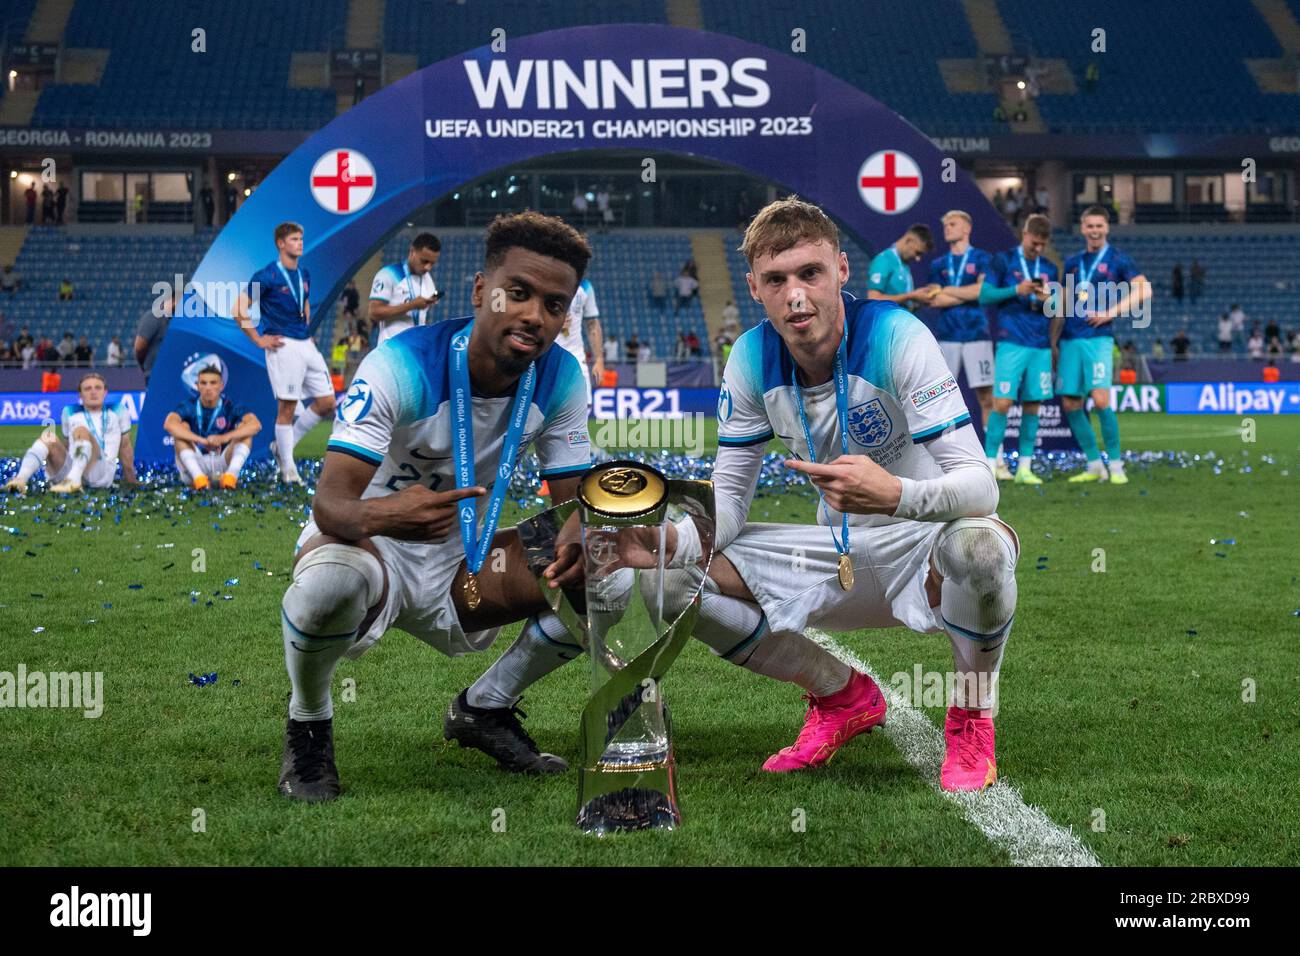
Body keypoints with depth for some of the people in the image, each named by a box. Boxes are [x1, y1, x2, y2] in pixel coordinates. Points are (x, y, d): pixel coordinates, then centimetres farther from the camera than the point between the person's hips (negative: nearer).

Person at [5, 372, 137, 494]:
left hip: (102, 473, -3)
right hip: (71, 469, 3)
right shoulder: (70, 412, 20)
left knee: (81, 431, -26)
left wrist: (130, 478, 21)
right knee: (49, 435, -18)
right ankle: (20, 479, -42)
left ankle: (73, 480, -52)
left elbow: (125, 446, 18)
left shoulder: (117, 411, 15)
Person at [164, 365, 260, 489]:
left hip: (223, 465, 1)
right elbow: (169, 424, -28)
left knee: (245, 430, -16)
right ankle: (198, 477, -38)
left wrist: (224, 438, -40)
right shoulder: (189, 407, -6)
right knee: (182, 428, -22)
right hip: (194, 467, -1)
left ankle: (231, 475, -34)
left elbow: (255, 425, -24)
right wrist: (202, 440, -42)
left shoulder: (230, 407, -4)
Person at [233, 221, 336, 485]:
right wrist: (259, 340, -9)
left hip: (306, 345, 8)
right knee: (287, 407, -5)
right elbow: (240, 310, -9)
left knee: (327, 403, 5)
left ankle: (284, 445, 18)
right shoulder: (266, 276, -9)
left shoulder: (304, 274, 13)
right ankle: (288, 468, 4)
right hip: (283, 346, -7)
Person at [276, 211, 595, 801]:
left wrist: (579, 534, -31)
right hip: (372, 551, -5)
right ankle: (308, 725, -7)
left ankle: (484, 708, 8)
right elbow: (330, 501, -33)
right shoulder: (404, 365, -26)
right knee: (328, 583, -41)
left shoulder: (561, 378, -10)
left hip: (462, 559, 5)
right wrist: (380, 515, -59)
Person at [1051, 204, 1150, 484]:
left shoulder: (1117, 259, 2)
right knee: (1070, 404, 1)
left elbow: (1144, 290, -7)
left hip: (1097, 338, -5)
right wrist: (1053, 342, 15)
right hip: (1069, 340, 5)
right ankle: (1094, 466, 11)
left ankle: (1115, 465, -6)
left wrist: (1110, 313, -13)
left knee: (1100, 400, -17)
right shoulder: (1073, 262, 17)